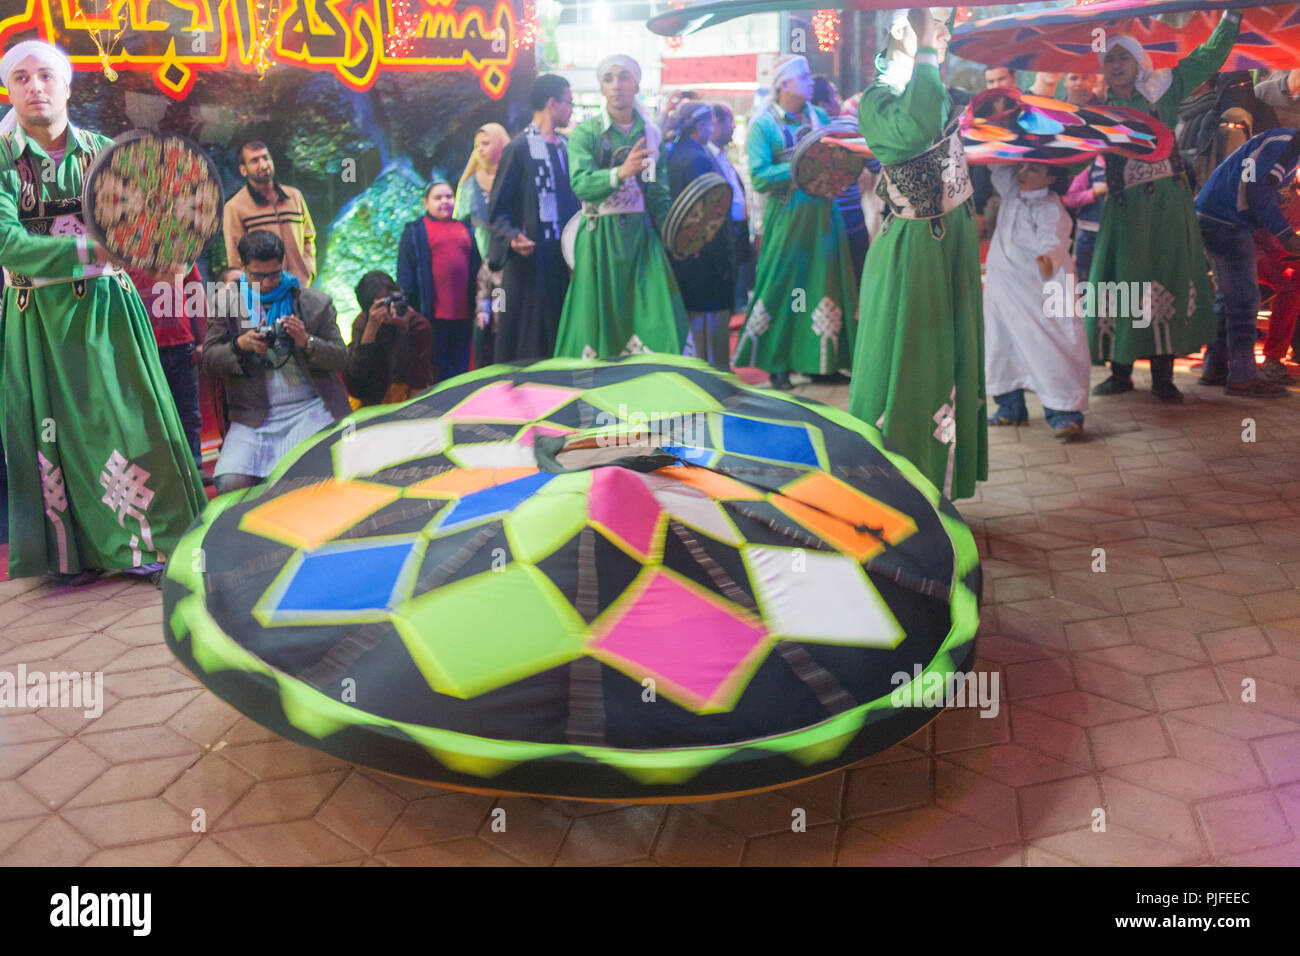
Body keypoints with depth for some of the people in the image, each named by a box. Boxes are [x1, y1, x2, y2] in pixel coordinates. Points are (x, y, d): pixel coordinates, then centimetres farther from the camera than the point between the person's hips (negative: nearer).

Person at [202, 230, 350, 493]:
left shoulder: (316, 303, 8)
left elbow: (340, 358, 6)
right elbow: (209, 360, 8)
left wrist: (307, 341, -13)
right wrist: (240, 345, -12)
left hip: (312, 410, -1)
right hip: (254, 417, 1)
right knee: (229, 483, -21)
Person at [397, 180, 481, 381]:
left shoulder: (465, 229, 17)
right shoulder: (415, 231, 6)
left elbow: (476, 268, 18)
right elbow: (404, 272, 0)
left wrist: (477, 305, 12)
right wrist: (408, 308, -10)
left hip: (462, 312, 4)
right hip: (432, 313, -4)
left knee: (461, 365, 7)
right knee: (436, 367, -1)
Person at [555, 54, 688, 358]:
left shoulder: (651, 134, 10)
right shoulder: (586, 133, -2)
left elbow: (659, 195, 10)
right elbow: (580, 183, -18)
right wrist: (620, 173, -33)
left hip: (641, 234, 3)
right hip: (599, 234, -3)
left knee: (655, 320, -3)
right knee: (599, 319, -2)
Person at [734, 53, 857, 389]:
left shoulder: (819, 117, 12)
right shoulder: (764, 124, -5)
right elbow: (759, 177, -14)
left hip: (822, 215, 5)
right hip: (787, 219, -5)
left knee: (825, 284, 6)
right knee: (781, 287, 0)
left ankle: (823, 360, 15)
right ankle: (776, 364, 11)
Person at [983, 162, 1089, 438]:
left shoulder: (1051, 209, -14)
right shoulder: (1012, 192, 7)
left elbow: (1054, 242, -29)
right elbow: (998, 166, 22)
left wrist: (1049, 260, -50)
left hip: (1038, 292, -7)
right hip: (1002, 288, 7)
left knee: (1048, 348, -9)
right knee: (1000, 344, 12)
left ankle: (1064, 412, -6)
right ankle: (1010, 406, 25)